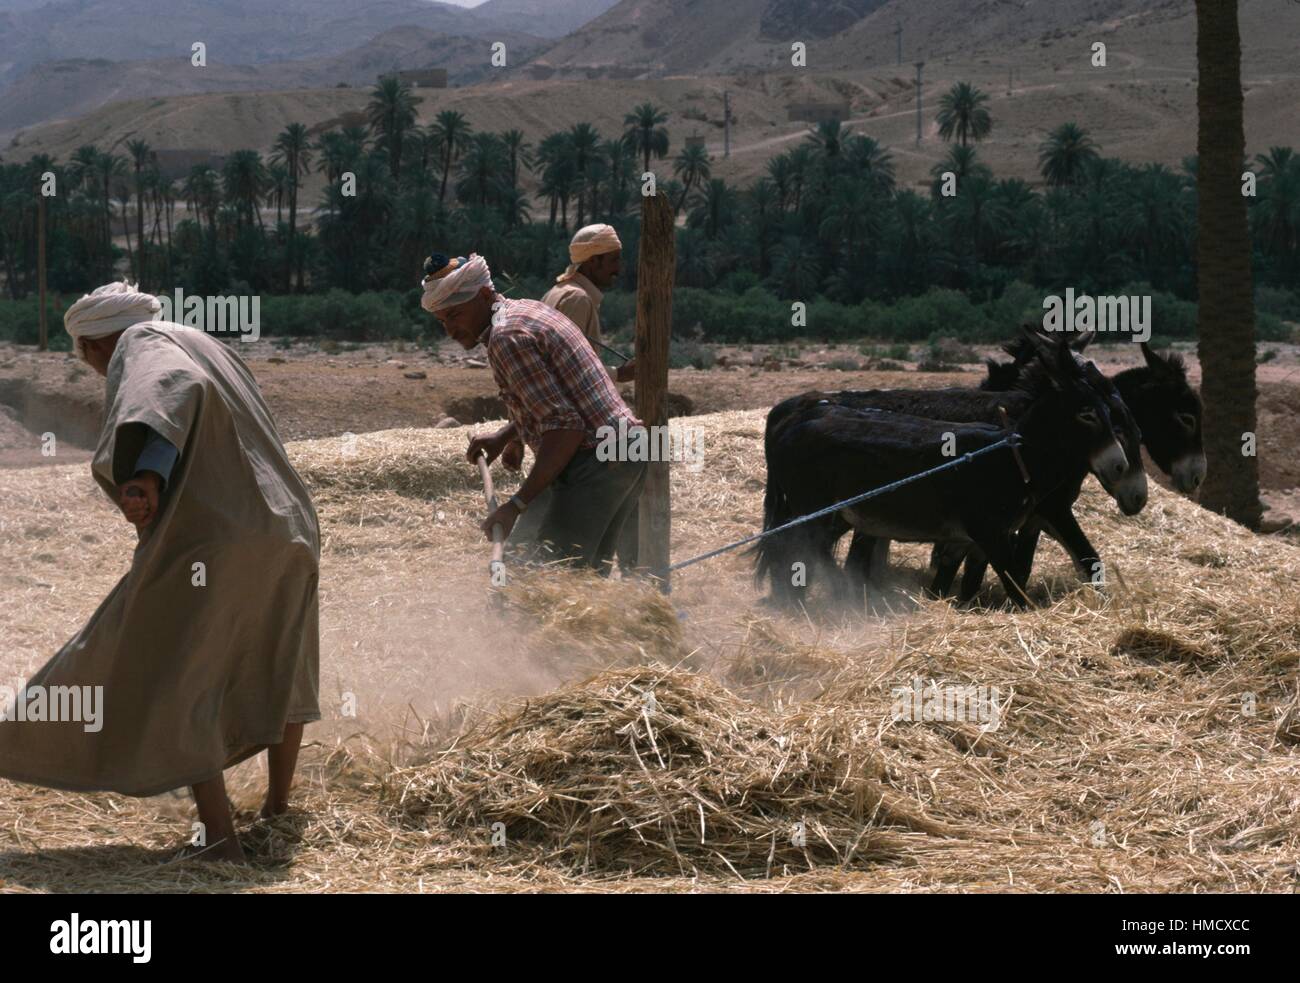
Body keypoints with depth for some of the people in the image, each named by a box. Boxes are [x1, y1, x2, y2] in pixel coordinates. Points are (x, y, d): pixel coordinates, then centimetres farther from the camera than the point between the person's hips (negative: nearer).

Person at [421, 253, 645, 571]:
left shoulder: (507, 336, -15)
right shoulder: (529, 309, 16)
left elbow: (565, 426, -22)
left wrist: (517, 505, -22)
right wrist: (502, 437, 24)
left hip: (592, 465, -11)